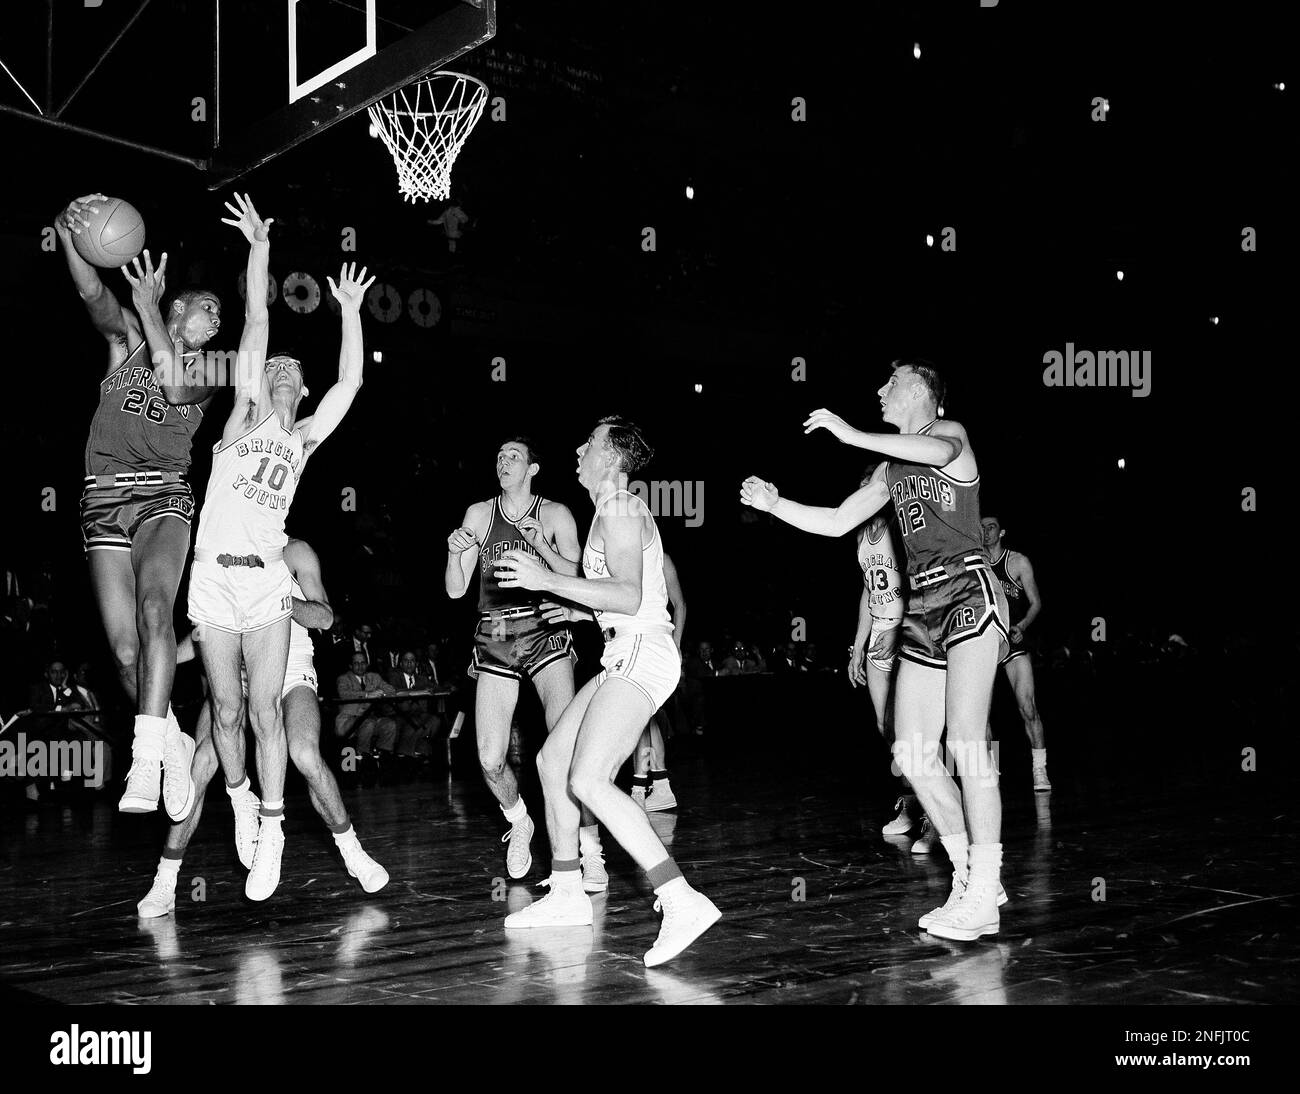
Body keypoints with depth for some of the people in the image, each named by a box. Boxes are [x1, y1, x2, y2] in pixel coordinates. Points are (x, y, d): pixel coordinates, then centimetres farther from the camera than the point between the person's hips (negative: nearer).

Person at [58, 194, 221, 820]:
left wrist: (149, 305, -6)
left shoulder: (207, 372, 14)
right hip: (104, 499, 1)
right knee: (124, 650, -6)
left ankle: (145, 757, -35)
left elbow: (173, 384, -9)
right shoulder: (127, 337, 17)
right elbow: (94, 294, -2)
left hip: (163, 494, -1)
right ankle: (176, 747, 15)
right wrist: (68, 231, -19)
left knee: (153, 607, -29)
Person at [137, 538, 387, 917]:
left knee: (306, 756, -26)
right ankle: (164, 882, -6)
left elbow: (324, 617, -4)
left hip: (290, 668, -2)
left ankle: (351, 851, -4)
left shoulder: (294, 552, 3)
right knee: (200, 764, -17)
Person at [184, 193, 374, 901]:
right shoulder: (242, 418, 11)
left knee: (264, 711, -5)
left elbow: (349, 382, 9)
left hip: (267, 580, 0)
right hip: (214, 576, 0)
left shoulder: (303, 439, 15)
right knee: (227, 712, 5)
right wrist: (260, 251, 2)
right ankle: (242, 809, 24)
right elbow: (255, 331, 5)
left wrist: (350, 311, 9)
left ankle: (271, 830, 2)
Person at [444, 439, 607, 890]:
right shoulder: (478, 514, 10)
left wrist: (542, 545, -17)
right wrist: (454, 553, -11)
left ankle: (590, 852, -7)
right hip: (494, 638, 2)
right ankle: (520, 824, 26)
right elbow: (456, 590, 8)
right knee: (490, 761, -4)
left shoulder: (555, 515, 4)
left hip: (544, 632, -2)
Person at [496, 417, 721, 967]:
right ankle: (566, 896, 22)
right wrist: (584, 610, 30)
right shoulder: (620, 508, 22)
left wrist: (548, 581, -23)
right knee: (552, 760, 14)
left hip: (641, 654, -11)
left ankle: (683, 902, -28)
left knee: (588, 779, -23)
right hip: (627, 658, 11)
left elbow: (629, 596, -23)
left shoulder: (619, 509, -9)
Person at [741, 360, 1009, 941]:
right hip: (923, 607, 8)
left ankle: (981, 897, -12)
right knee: (911, 754, 2)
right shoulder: (890, 469, 23)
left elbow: (940, 451, -24)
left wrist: (851, 434, -22)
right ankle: (970, 878, 13)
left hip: (969, 592, -8)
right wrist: (774, 503, 12)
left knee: (965, 741, -16)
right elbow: (836, 522, 23)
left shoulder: (949, 430, 2)